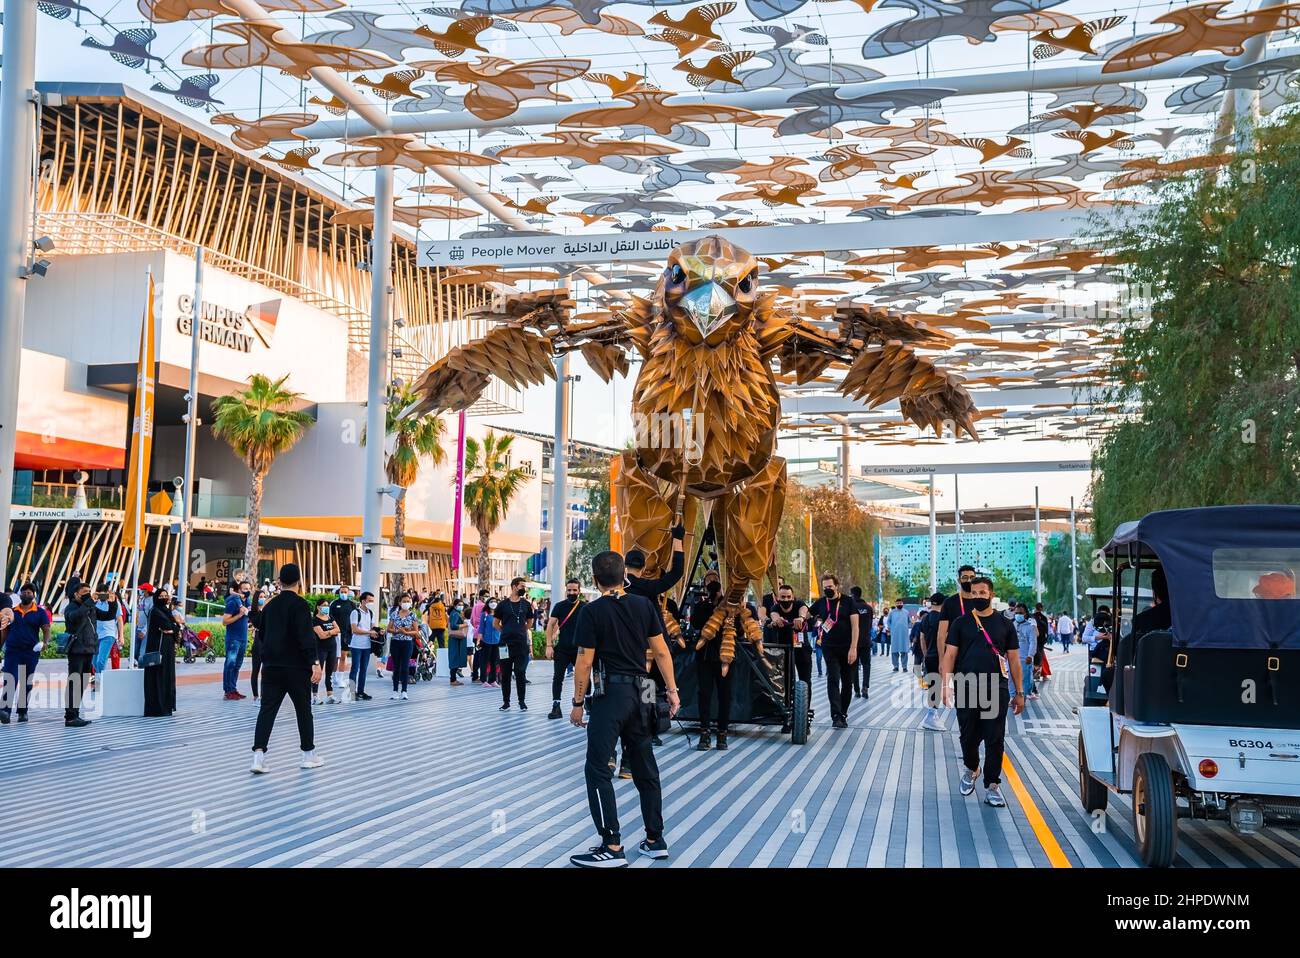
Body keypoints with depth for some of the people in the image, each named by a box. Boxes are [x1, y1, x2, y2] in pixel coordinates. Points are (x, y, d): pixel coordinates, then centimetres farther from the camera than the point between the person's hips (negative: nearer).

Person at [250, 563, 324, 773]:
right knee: (303, 709, 9)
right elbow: (306, 636, -20)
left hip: (271, 666, 5)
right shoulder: (300, 604, -11)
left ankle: (259, 755, -12)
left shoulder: (270, 605, 10)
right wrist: (315, 662, -22)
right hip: (296, 667, -5)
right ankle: (309, 755, 18)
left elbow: (261, 635, 21)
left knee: (267, 709, 1)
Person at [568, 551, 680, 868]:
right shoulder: (644, 605, 5)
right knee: (645, 768, 14)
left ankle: (613, 847, -7)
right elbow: (661, 651, 5)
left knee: (598, 770, -2)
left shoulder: (592, 612, -9)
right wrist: (671, 690, 11)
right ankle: (655, 840, 20)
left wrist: (577, 703, -1)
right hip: (641, 694, 6)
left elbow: (585, 662, -9)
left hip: (610, 694, -6)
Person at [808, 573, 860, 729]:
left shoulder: (848, 602, -2)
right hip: (829, 648, 0)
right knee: (833, 679, -13)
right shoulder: (821, 603, 6)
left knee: (847, 682, 7)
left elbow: (855, 626, -5)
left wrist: (853, 648, -13)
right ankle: (836, 716, -19)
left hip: (847, 648, 0)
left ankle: (843, 714, 19)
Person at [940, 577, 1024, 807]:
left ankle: (992, 786, 5)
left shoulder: (1004, 624, 7)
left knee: (995, 740, -2)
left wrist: (1019, 693, 6)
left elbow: (1013, 660, 9)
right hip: (967, 690, 0)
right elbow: (950, 655, 2)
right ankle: (970, 769, 36)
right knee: (969, 736, 9)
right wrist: (945, 684, -11)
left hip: (996, 691, 0)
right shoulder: (961, 623, 6)